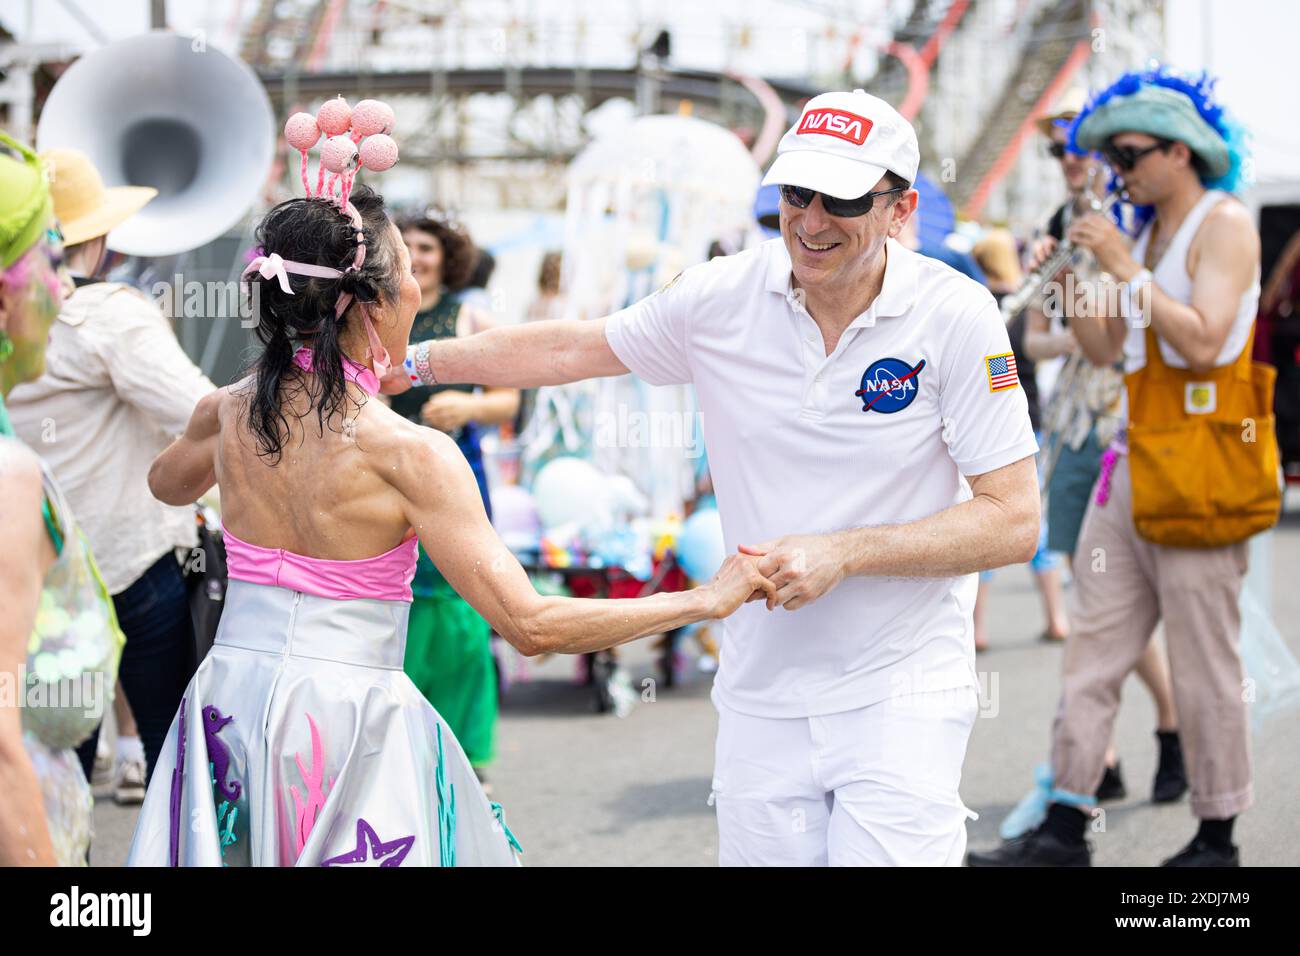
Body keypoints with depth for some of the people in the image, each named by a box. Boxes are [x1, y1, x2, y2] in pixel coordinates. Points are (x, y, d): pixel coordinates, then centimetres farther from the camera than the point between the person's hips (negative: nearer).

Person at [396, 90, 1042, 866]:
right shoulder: (723, 298, -1)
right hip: (761, 700, 3)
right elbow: (571, 349, 15)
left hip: (902, 693, -3)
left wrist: (841, 553, -18)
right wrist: (414, 361, 14)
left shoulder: (956, 316, -10)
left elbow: (1013, 522, -11)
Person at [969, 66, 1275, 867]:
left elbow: (1203, 340, -20)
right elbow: (1103, 348, 19)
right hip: (1134, 465, 8)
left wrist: (1126, 270, -16)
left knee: (1204, 665, -2)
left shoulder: (1224, 224, -7)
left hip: (1200, 470, -8)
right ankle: (1065, 829, 7)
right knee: (1095, 650, 5)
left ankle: (1218, 839, 7)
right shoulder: (1148, 234, 18)